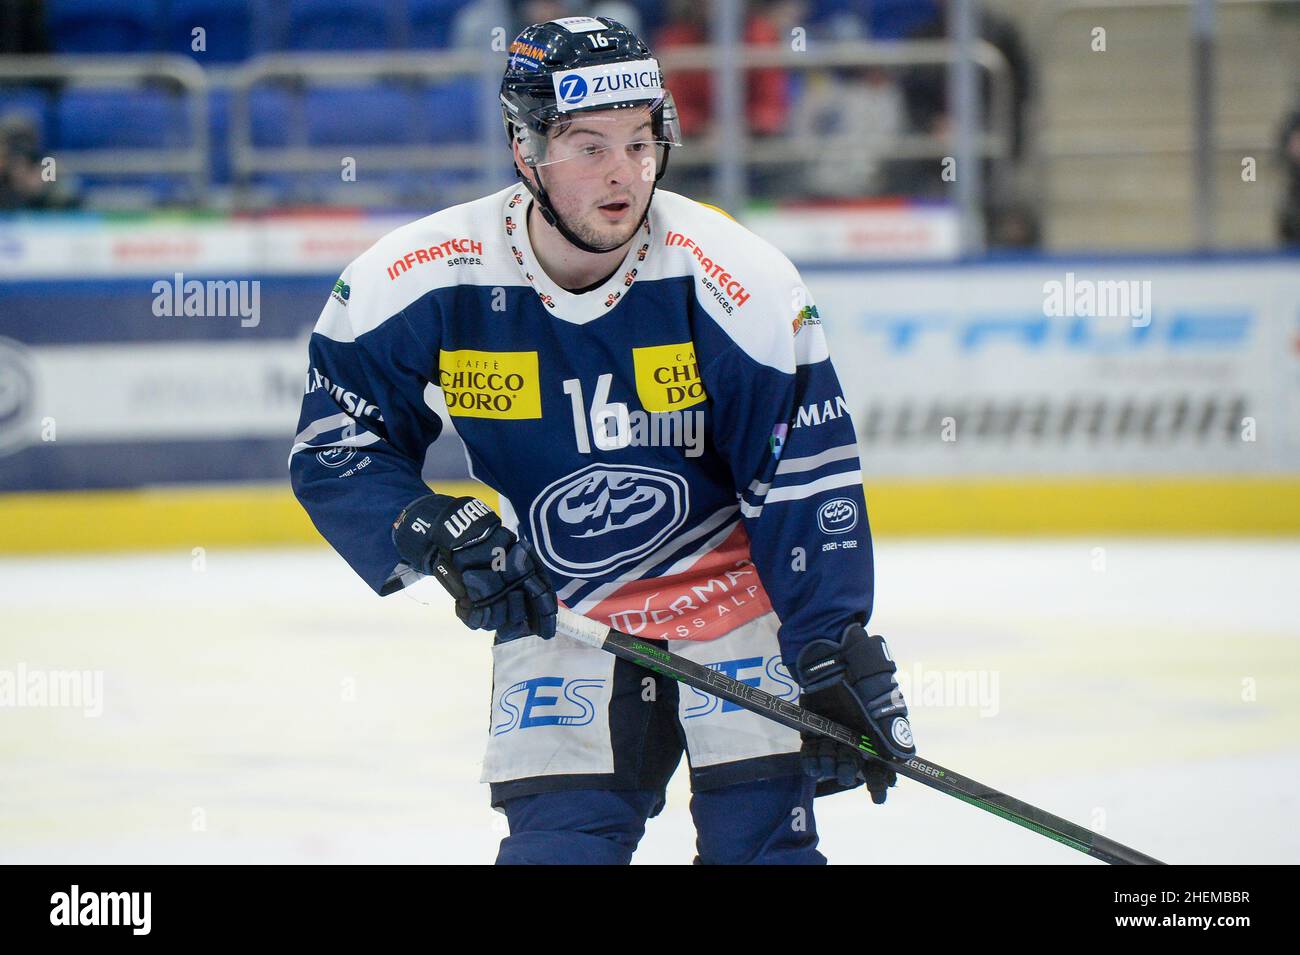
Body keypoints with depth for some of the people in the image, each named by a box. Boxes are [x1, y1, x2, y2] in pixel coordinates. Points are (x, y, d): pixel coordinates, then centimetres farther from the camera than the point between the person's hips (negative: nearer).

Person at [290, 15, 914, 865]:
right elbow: (331, 448, -5)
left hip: (737, 598, -1)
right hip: (555, 614, 1)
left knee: (761, 838, -10)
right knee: (556, 844, -7)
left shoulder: (733, 277, -19)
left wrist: (837, 658, -18)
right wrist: (433, 535, -21)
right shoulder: (428, 279, -16)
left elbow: (808, 477, -15)